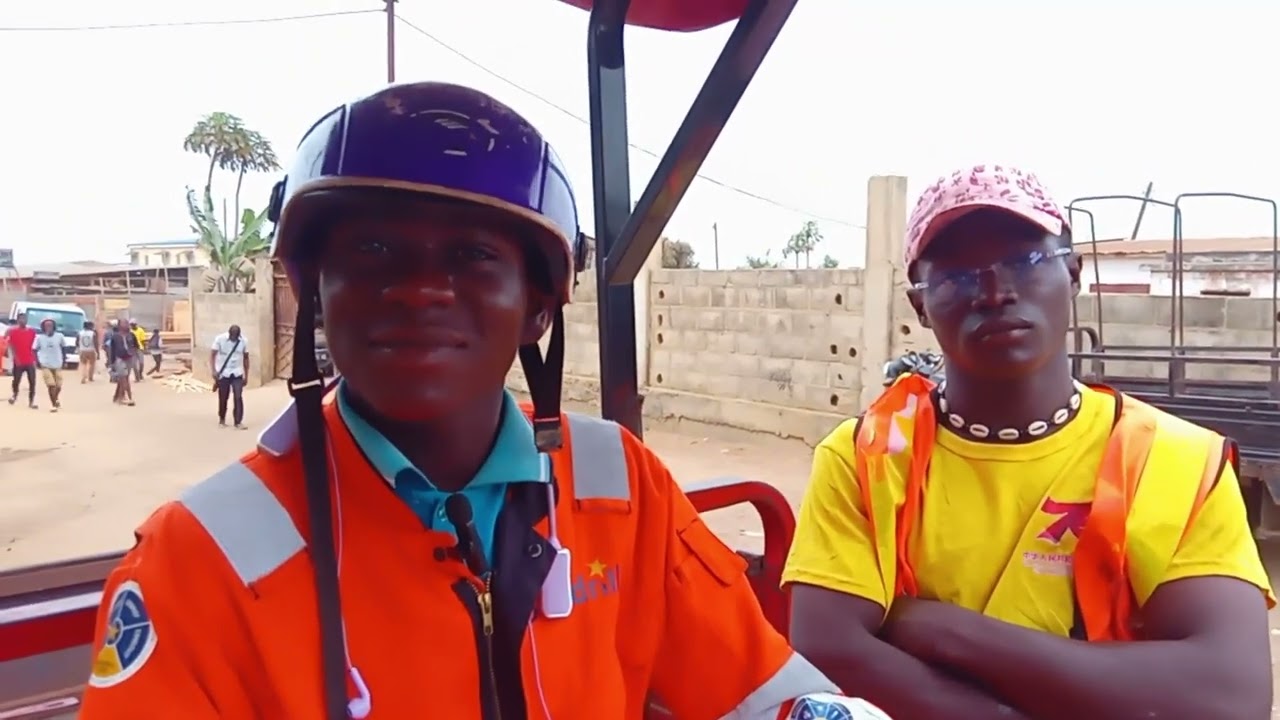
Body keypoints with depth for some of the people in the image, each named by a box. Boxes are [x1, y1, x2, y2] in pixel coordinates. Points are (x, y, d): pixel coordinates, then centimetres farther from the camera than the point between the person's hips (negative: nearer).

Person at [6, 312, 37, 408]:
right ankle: (15, 395, 34)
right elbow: (11, 346, -4)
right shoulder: (13, 331, -2)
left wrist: (35, 359, 8)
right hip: (18, 361, -2)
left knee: (32, 382, -3)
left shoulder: (32, 331, 6)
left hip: (30, 361, 2)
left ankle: (31, 402, 1)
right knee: (16, 380, 4)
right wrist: (16, 357, -13)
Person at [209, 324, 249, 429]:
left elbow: (246, 358, 5)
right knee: (223, 398, 8)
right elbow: (212, 354, -8)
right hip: (223, 373, -1)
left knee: (238, 397, -7)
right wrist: (213, 371, -19)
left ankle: (238, 422, -2)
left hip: (237, 373, 1)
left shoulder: (244, 341, -6)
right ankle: (222, 420, 28)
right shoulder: (220, 339, -12)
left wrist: (246, 375, 7)